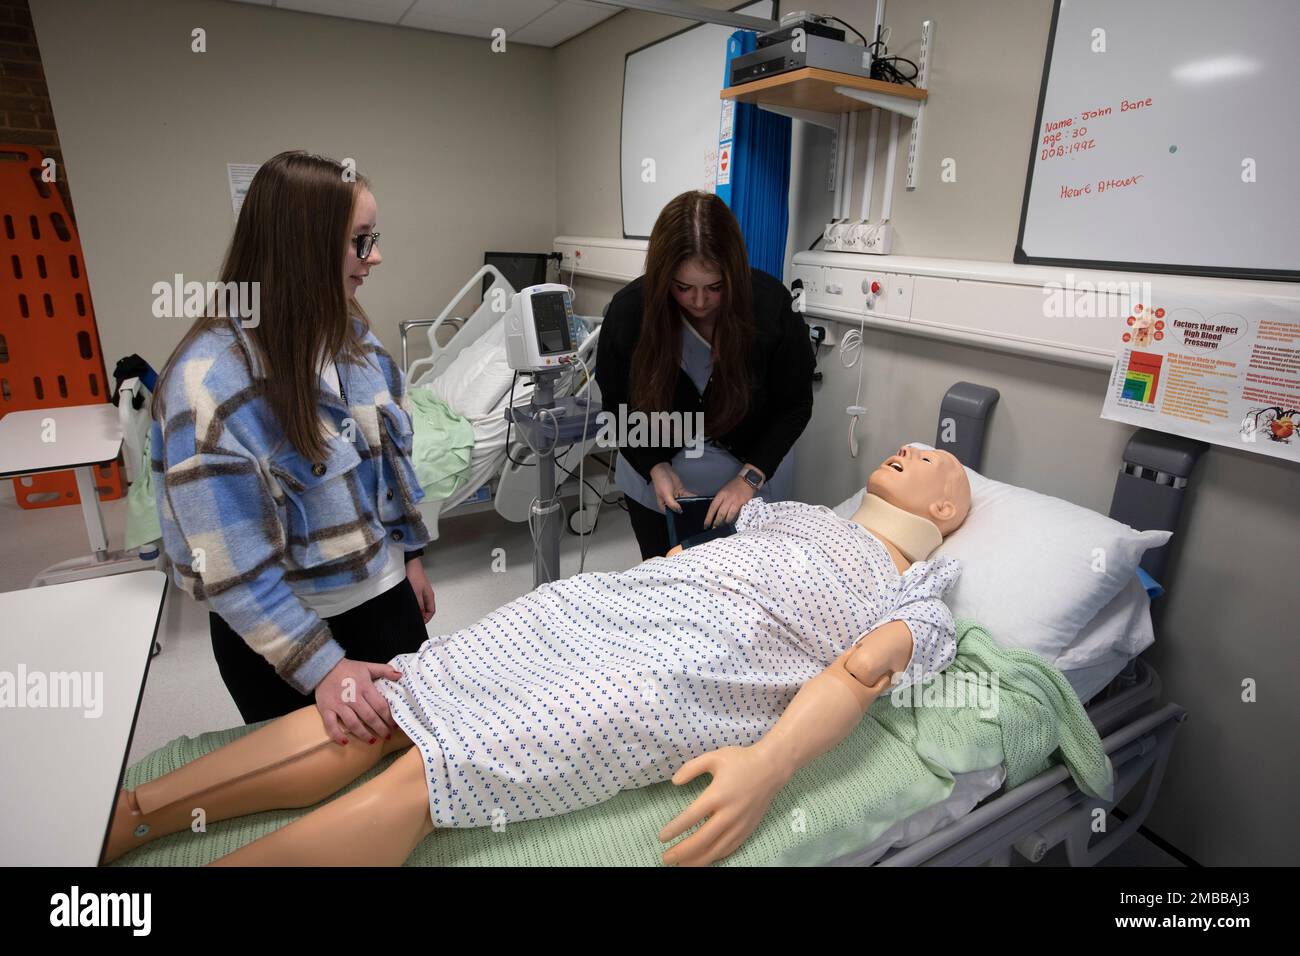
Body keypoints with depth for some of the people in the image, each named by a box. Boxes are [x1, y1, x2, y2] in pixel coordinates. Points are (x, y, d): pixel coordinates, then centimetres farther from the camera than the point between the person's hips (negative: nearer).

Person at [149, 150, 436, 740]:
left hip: (384, 596, 6)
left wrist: (411, 556, 11)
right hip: (282, 631, -5)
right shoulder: (211, 381, -24)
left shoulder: (349, 335, -4)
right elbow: (231, 559, -23)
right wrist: (321, 666, -22)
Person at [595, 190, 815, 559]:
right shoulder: (628, 310, -19)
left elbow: (795, 405, -11)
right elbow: (617, 406, -6)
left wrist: (749, 478, -21)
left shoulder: (772, 305, -22)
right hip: (655, 483, 1)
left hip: (751, 475, 0)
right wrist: (655, 469, -19)